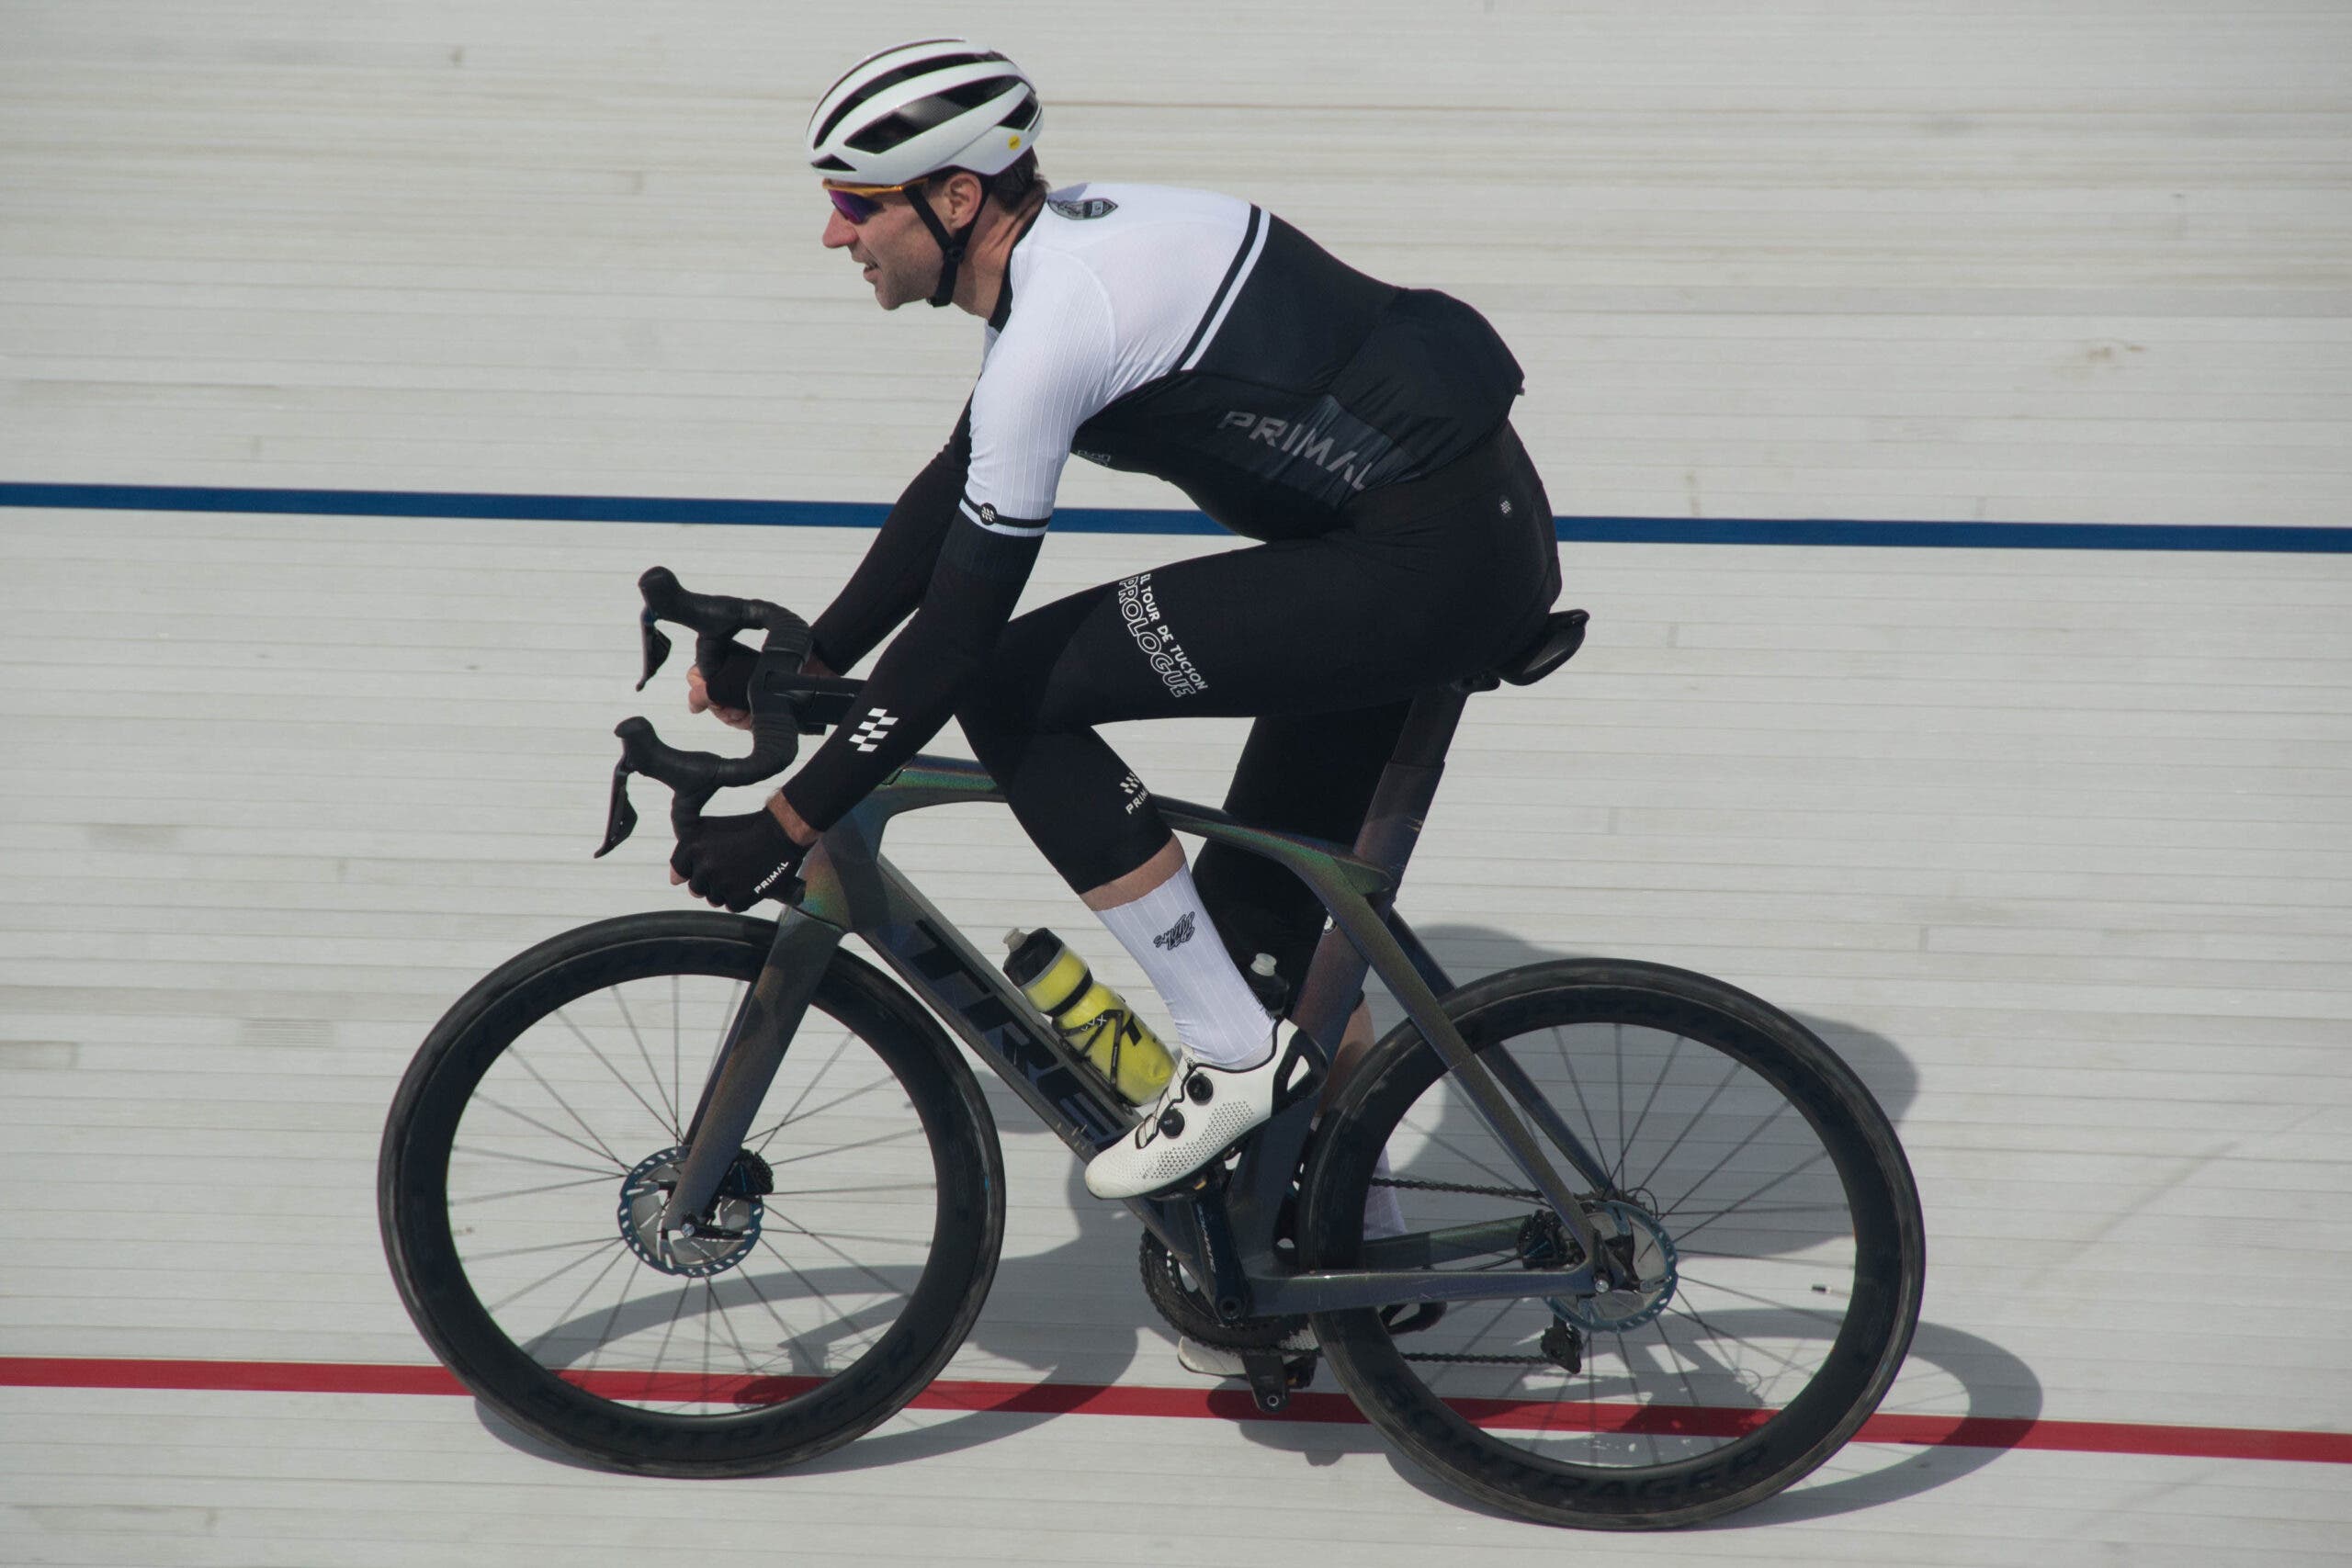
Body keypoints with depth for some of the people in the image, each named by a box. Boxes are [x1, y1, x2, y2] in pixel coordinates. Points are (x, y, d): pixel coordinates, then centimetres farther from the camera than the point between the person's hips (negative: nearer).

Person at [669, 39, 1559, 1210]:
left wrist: (786, 827, -13)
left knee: (1012, 695, -8)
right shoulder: (1068, 248, 11)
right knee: (1252, 905, 19)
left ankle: (1226, 1059, -3)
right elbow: (953, 494, 22)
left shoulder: (1057, 324, -20)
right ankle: (1349, 1235, 32)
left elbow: (961, 635, -19)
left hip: (1426, 563, -10)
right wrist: (800, 666, 20)